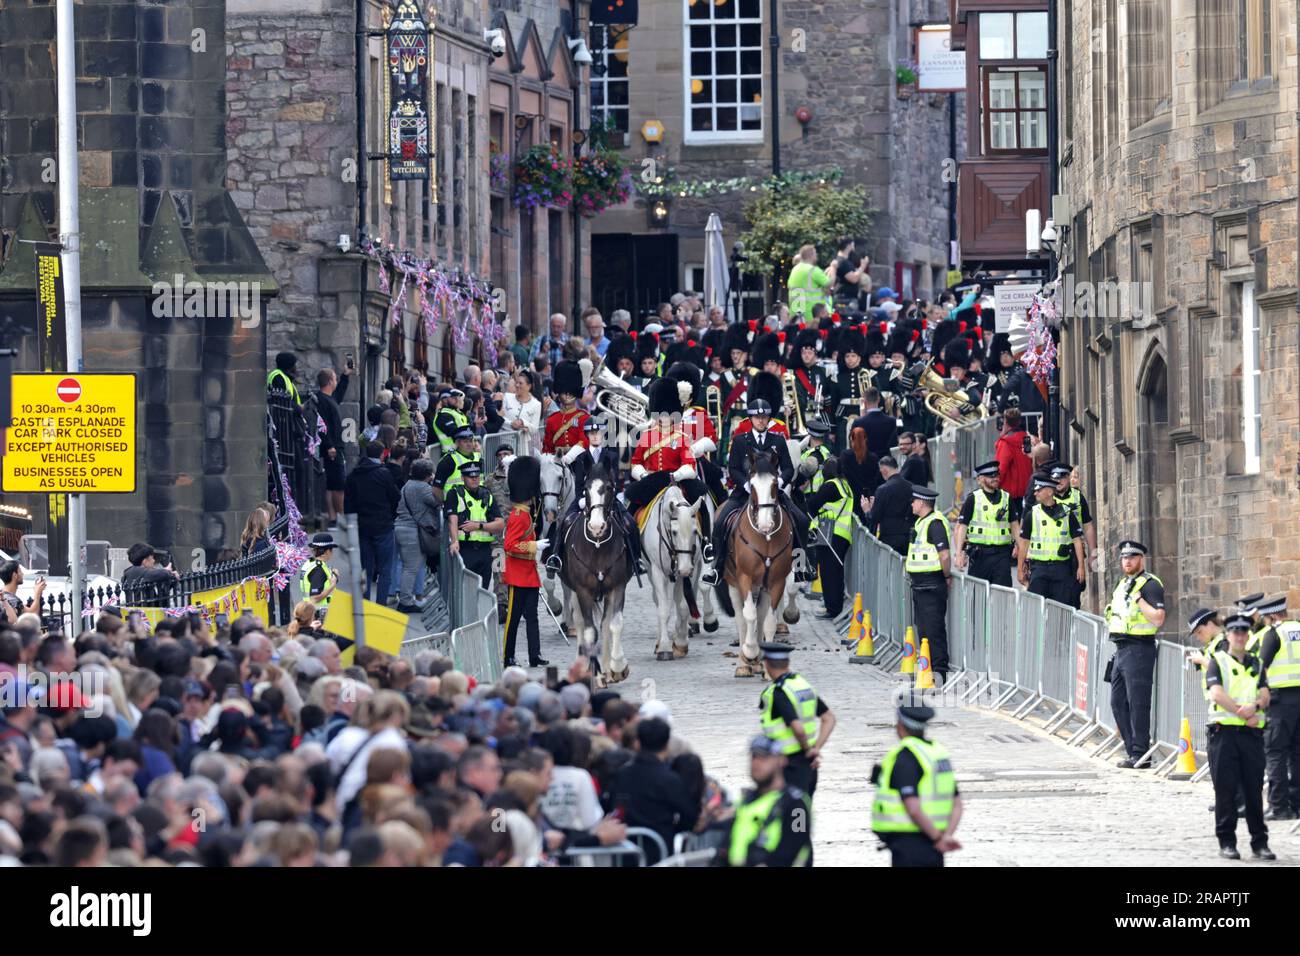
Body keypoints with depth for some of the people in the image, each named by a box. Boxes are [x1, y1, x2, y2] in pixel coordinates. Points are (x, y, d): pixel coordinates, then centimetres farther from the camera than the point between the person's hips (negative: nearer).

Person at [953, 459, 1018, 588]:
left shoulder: (1007, 498, 9)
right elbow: (962, 526, -2)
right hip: (979, 552, -2)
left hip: (1002, 553, 2)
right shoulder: (973, 499, 0)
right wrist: (959, 554, -11)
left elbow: (1015, 525, 14)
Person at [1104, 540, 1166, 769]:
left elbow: (1158, 619, -19)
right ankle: (1133, 752, 15)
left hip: (1139, 650, -10)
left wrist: (1139, 598, -19)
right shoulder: (1123, 584, 19)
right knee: (1118, 702, 10)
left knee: (1138, 703, -9)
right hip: (1121, 651, 10)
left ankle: (1141, 754, -8)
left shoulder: (1150, 584, -9)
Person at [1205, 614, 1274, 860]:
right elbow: (1217, 694, -8)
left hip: (1252, 733, 3)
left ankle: (1259, 842, 6)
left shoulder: (1257, 664, 18)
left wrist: (1254, 706, -16)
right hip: (1223, 731, -3)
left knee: (1254, 789, 1)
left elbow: (1265, 696, 6)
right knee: (1226, 789, -3)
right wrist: (1242, 712, -13)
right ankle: (1227, 842, 2)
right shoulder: (1218, 662, 6)